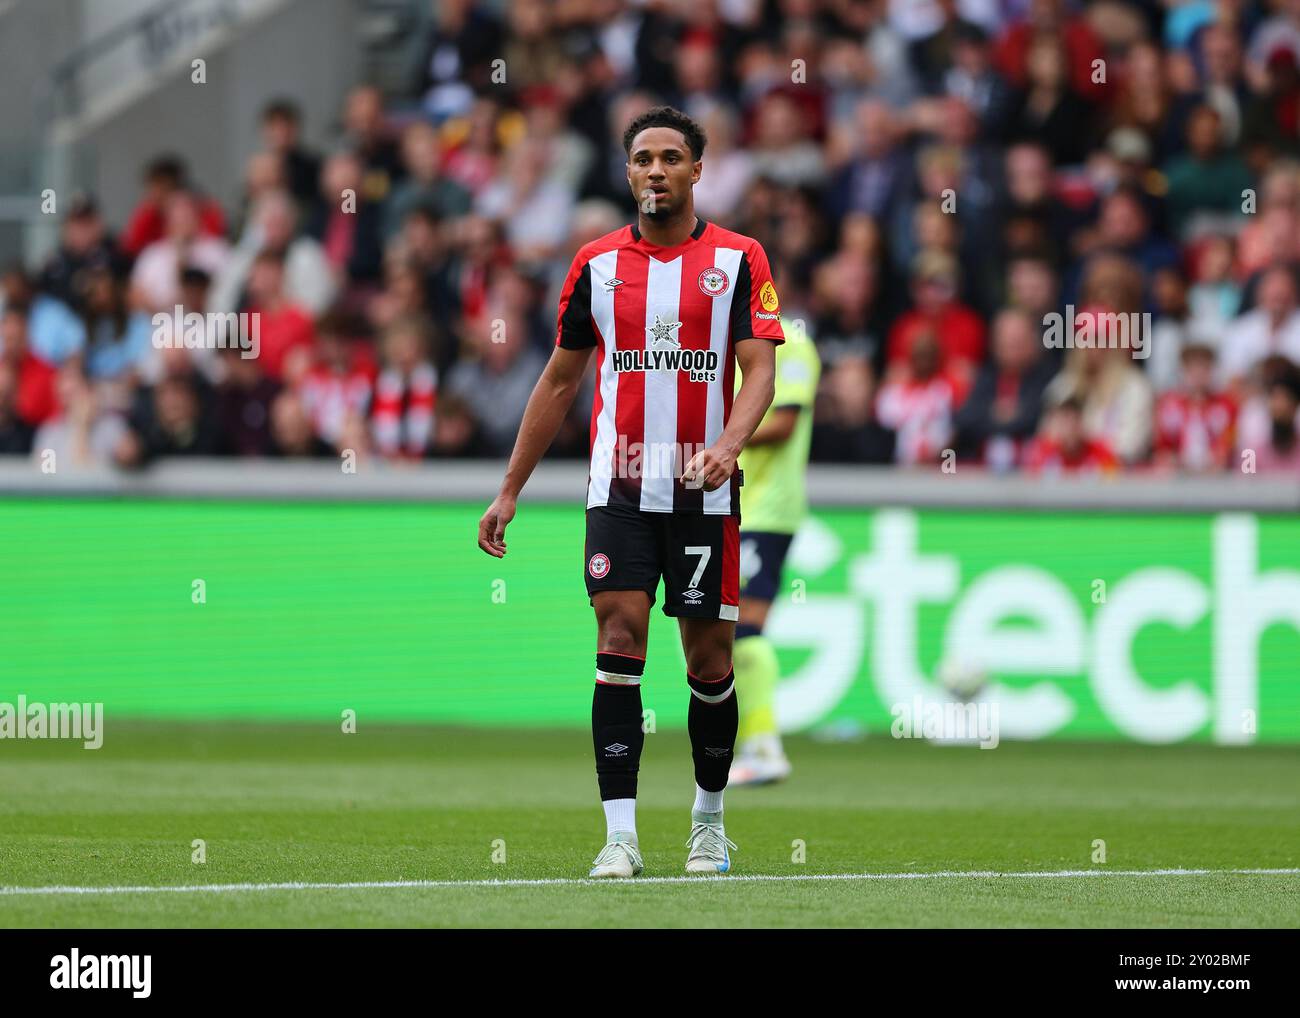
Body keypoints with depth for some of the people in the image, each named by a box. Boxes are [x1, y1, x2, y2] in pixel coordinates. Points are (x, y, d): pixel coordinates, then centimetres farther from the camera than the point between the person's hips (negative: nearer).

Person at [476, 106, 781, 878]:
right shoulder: (598, 263, 8)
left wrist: (727, 446, -26)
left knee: (710, 659, 4)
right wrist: (509, 492, 12)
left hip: (705, 493, -1)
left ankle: (710, 821, 24)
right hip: (619, 487, 1)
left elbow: (760, 369, -7)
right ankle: (620, 835, -14)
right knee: (619, 639, -12)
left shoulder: (740, 259, 1)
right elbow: (559, 383, 14)